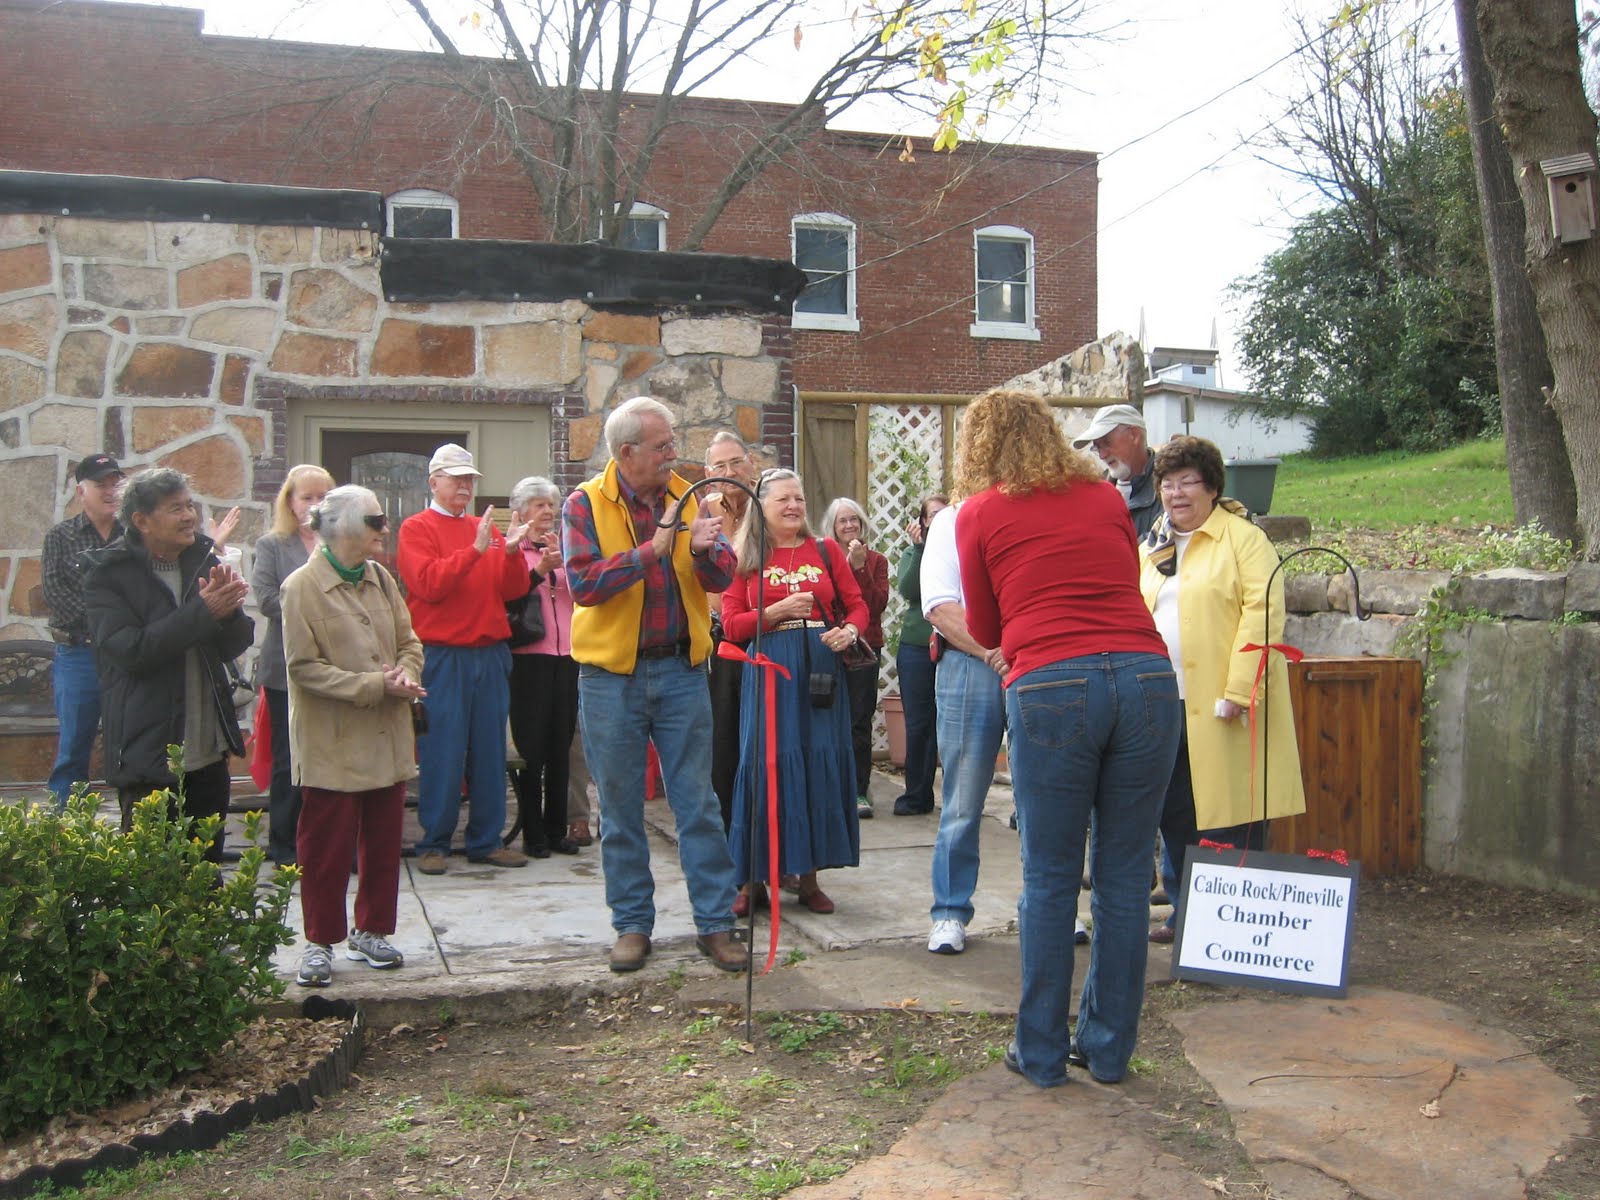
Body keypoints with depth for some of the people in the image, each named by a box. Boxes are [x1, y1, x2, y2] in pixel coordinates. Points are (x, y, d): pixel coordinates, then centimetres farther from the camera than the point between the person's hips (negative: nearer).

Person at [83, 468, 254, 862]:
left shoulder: (203, 562, 8)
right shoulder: (111, 574, -8)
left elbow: (233, 646, 7)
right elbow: (131, 651, -21)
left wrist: (228, 608, -14)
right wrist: (203, 611, -23)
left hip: (209, 754, 5)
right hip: (149, 756, -5)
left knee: (208, 869, 13)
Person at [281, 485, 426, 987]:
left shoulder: (380, 579, 7)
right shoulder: (301, 588, -10)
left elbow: (409, 643, 12)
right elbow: (304, 667, -14)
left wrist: (406, 675, -10)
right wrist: (375, 686, -18)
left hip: (387, 738, 6)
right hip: (332, 743, -5)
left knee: (383, 841, 12)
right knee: (327, 846, 3)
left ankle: (370, 932, 27)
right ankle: (320, 942, 18)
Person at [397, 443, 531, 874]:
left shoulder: (486, 528, 16)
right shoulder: (417, 528, 2)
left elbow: (514, 590, 8)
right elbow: (429, 584, -13)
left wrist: (512, 552, -10)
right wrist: (475, 550, -19)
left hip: (490, 654, 5)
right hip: (442, 655, -5)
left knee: (490, 749, 7)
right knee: (442, 752, -2)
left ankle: (486, 840, 16)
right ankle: (434, 843, 8)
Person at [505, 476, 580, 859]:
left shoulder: (565, 547, 13)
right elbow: (506, 601, -8)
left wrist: (565, 561, -13)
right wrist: (540, 570, -16)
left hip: (567, 656, 4)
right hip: (529, 657, -4)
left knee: (561, 745, 7)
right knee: (531, 746, -1)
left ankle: (557, 829, 15)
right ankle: (533, 833, 7)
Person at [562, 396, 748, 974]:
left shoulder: (685, 497, 5)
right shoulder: (585, 505, -4)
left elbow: (723, 577, -1)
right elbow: (583, 582, -17)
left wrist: (704, 550, -23)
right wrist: (651, 550, -24)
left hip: (681, 670, 2)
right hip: (612, 674, -2)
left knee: (698, 802, 5)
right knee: (621, 808, 8)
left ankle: (715, 924, 13)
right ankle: (632, 924, 21)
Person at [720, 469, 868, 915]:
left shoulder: (826, 551, 8)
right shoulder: (746, 558, 4)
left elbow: (857, 604, 9)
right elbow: (731, 624, -1)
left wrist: (849, 631, -12)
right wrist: (779, 610, -13)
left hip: (822, 666, 2)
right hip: (769, 668, -2)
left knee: (820, 765, 4)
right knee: (766, 765, -1)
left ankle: (809, 877, 16)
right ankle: (753, 880, 9)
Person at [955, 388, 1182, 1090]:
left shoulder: (980, 514, 9)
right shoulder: (1105, 496, 18)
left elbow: (985, 629, 17)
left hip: (1052, 689, -3)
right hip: (1146, 678, 3)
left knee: (1050, 879, 7)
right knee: (1124, 875, 11)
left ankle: (1042, 1052, 17)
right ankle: (1109, 1049, 22)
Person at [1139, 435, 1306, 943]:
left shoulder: (1243, 538, -3)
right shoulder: (1150, 549, 17)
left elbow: (1262, 614, -12)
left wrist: (1239, 690, -19)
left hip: (1221, 709, -6)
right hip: (1165, 706, 6)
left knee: (1230, 818, -2)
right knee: (1174, 817, 11)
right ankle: (1185, 914, 23)